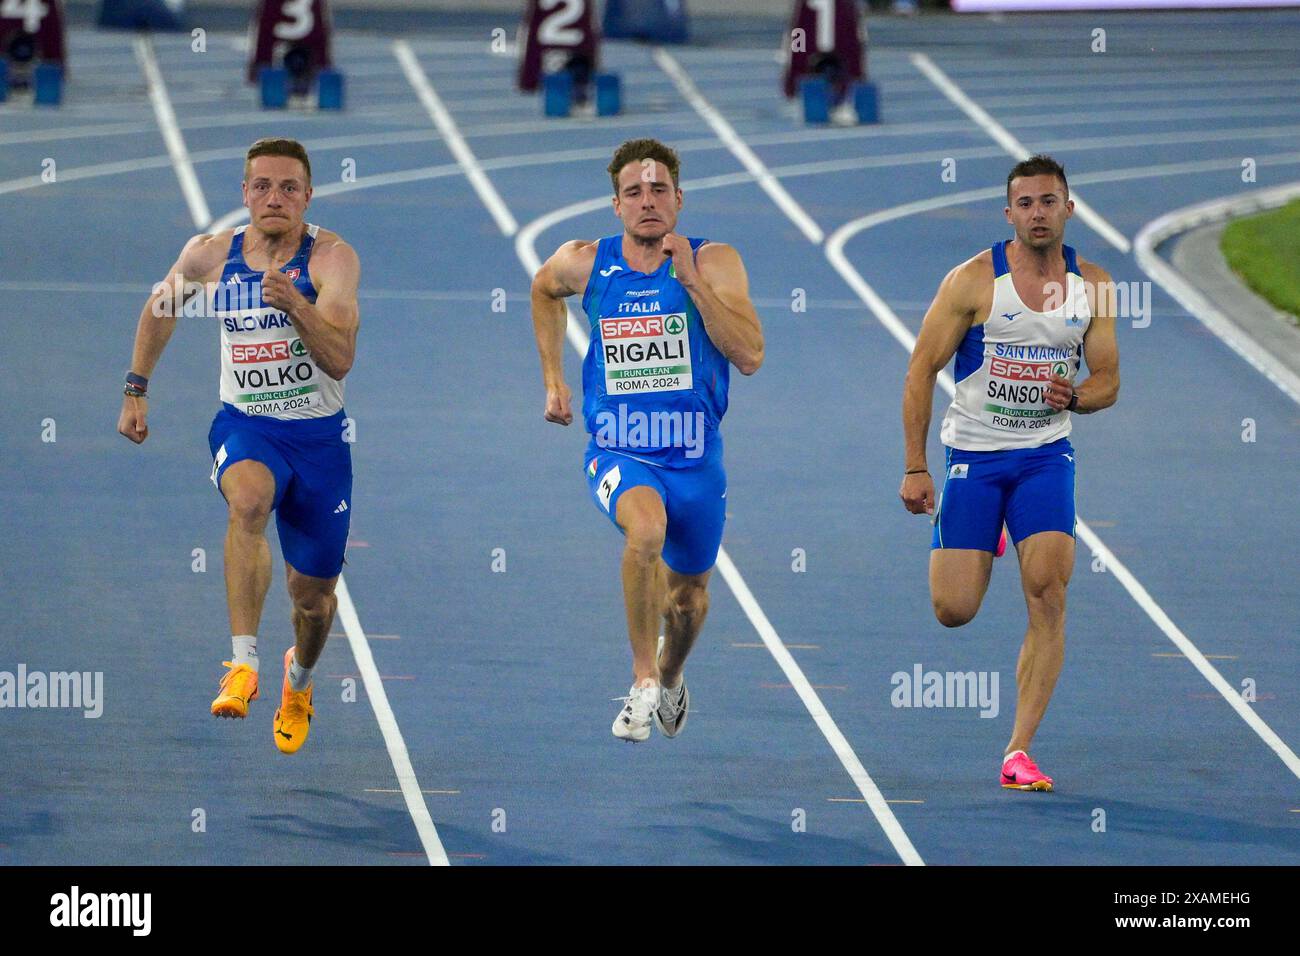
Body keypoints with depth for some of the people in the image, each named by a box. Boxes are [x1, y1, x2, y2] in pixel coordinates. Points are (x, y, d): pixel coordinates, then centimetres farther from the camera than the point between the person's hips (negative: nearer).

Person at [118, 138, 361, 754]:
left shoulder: (331, 258, -13)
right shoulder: (209, 254, -3)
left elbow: (340, 359, -24)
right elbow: (161, 308, 18)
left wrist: (295, 303, -39)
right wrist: (136, 390, 16)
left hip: (319, 434, 0)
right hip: (245, 425, 0)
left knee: (314, 593, 10)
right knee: (249, 499, -37)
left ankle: (298, 679, 46)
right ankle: (243, 663, -41)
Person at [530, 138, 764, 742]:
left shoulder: (713, 264, -8)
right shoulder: (584, 264, -4)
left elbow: (750, 357, -19)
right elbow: (544, 289, 22)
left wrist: (693, 281, -24)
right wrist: (552, 379, 16)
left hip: (695, 460, 2)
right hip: (618, 454, -2)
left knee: (689, 594, 17)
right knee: (646, 529, -34)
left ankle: (670, 677, 52)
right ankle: (642, 682, -24)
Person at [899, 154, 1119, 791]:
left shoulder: (1092, 285, 2)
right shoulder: (974, 280, -9)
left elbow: (1108, 383, 9)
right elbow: (921, 370, -5)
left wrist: (1073, 396, -16)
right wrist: (915, 469, -10)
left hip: (1045, 456, 2)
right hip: (971, 453, -2)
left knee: (1048, 594, -16)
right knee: (954, 611, -3)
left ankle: (1019, 752, -12)